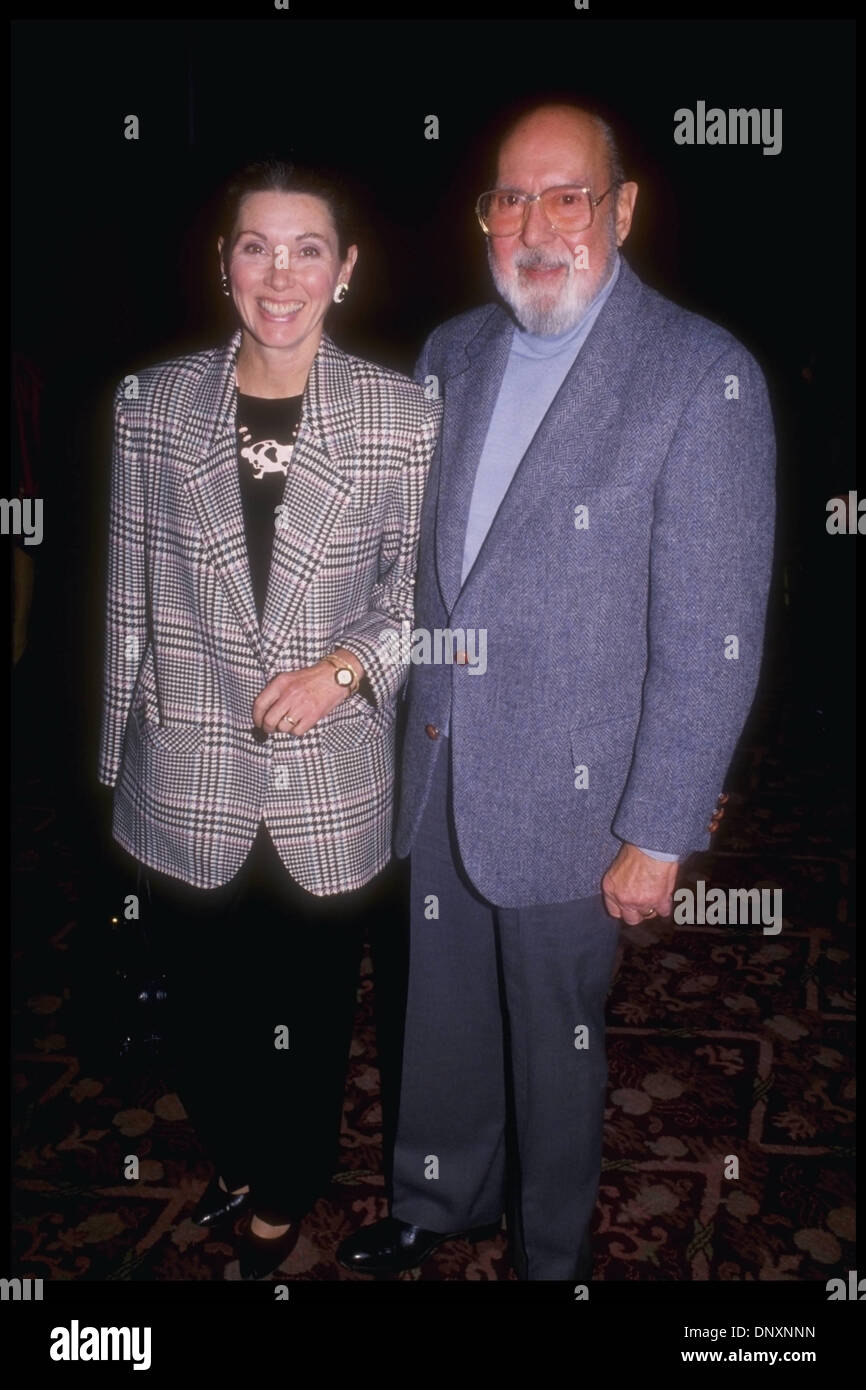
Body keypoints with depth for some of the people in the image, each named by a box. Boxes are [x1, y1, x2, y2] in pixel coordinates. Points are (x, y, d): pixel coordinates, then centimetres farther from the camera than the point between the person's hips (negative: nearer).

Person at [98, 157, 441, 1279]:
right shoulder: (154, 406, -3)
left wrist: (349, 664, -18)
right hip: (188, 787, 2)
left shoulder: (402, 417, -8)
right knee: (204, 1010, 19)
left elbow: (421, 591, 0)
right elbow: (130, 598, 3)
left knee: (311, 1016, 17)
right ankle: (237, 1161, 51)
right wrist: (122, 759, 7)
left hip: (331, 793, -1)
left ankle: (286, 1194, 46)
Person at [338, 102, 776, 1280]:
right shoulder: (452, 354, 4)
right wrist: (418, 719, 13)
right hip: (442, 773, 5)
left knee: (555, 1041, 14)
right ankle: (444, 1201, 48)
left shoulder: (703, 378, -16)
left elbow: (711, 636, -16)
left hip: (567, 796, -5)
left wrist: (658, 835, -14)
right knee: (444, 1015, 21)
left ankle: (552, 1248, 42)